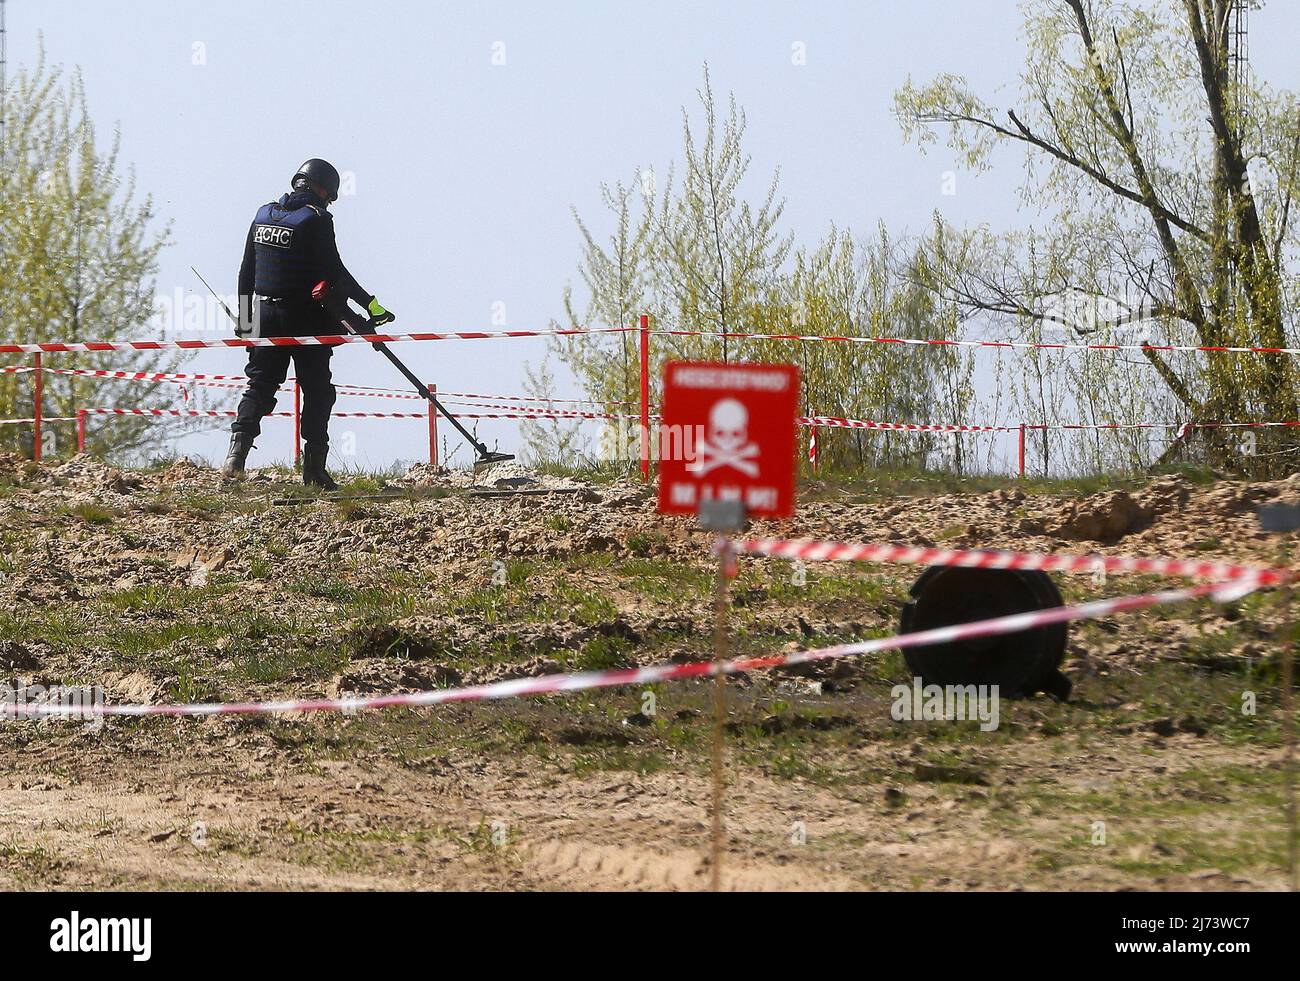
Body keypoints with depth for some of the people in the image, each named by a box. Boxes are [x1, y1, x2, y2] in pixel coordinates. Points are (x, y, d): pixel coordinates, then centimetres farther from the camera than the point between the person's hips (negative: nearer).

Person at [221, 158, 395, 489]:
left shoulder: (263, 215, 9)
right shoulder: (316, 219, -11)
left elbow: (246, 272, 13)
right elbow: (334, 271, -15)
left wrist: (245, 319, 19)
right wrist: (370, 304, -10)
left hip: (265, 314, 5)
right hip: (305, 319, -5)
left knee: (260, 384, 8)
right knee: (317, 390, 4)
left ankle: (238, 448, -12)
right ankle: (314, 468, 2)